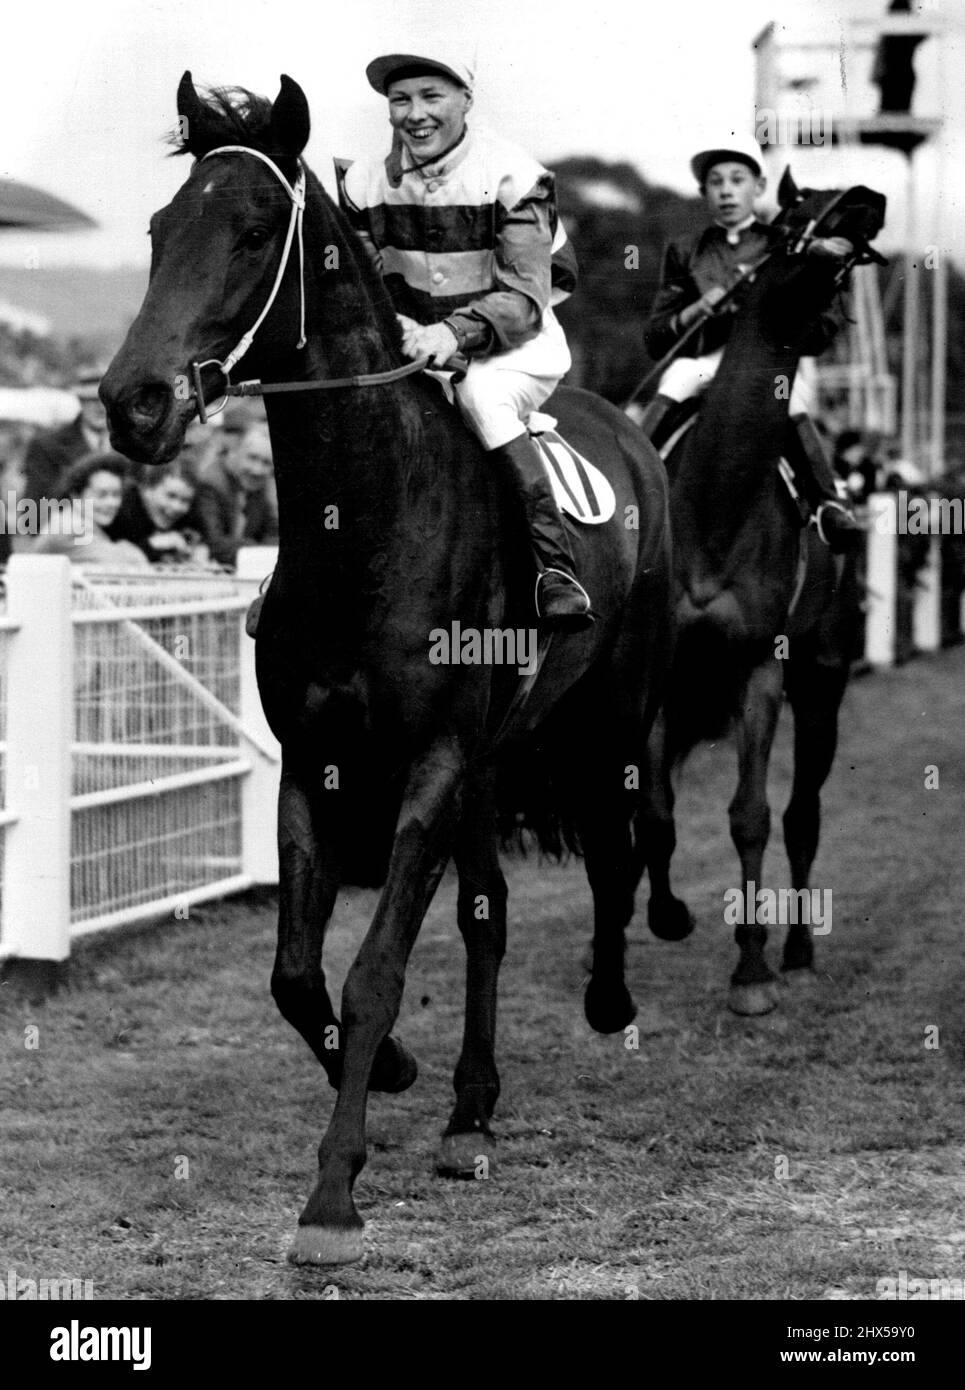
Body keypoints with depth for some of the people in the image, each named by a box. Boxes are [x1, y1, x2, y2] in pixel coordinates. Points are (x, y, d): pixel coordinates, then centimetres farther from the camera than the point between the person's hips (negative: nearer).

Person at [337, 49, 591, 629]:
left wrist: (456, 331, -40)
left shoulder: (512, 175, -16)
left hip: (518, 345, -5)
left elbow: (525, 299, -22)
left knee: (482, 392, -36)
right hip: (418, 341, 5)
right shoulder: (367, 181, -2)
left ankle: (556, 563, -34)